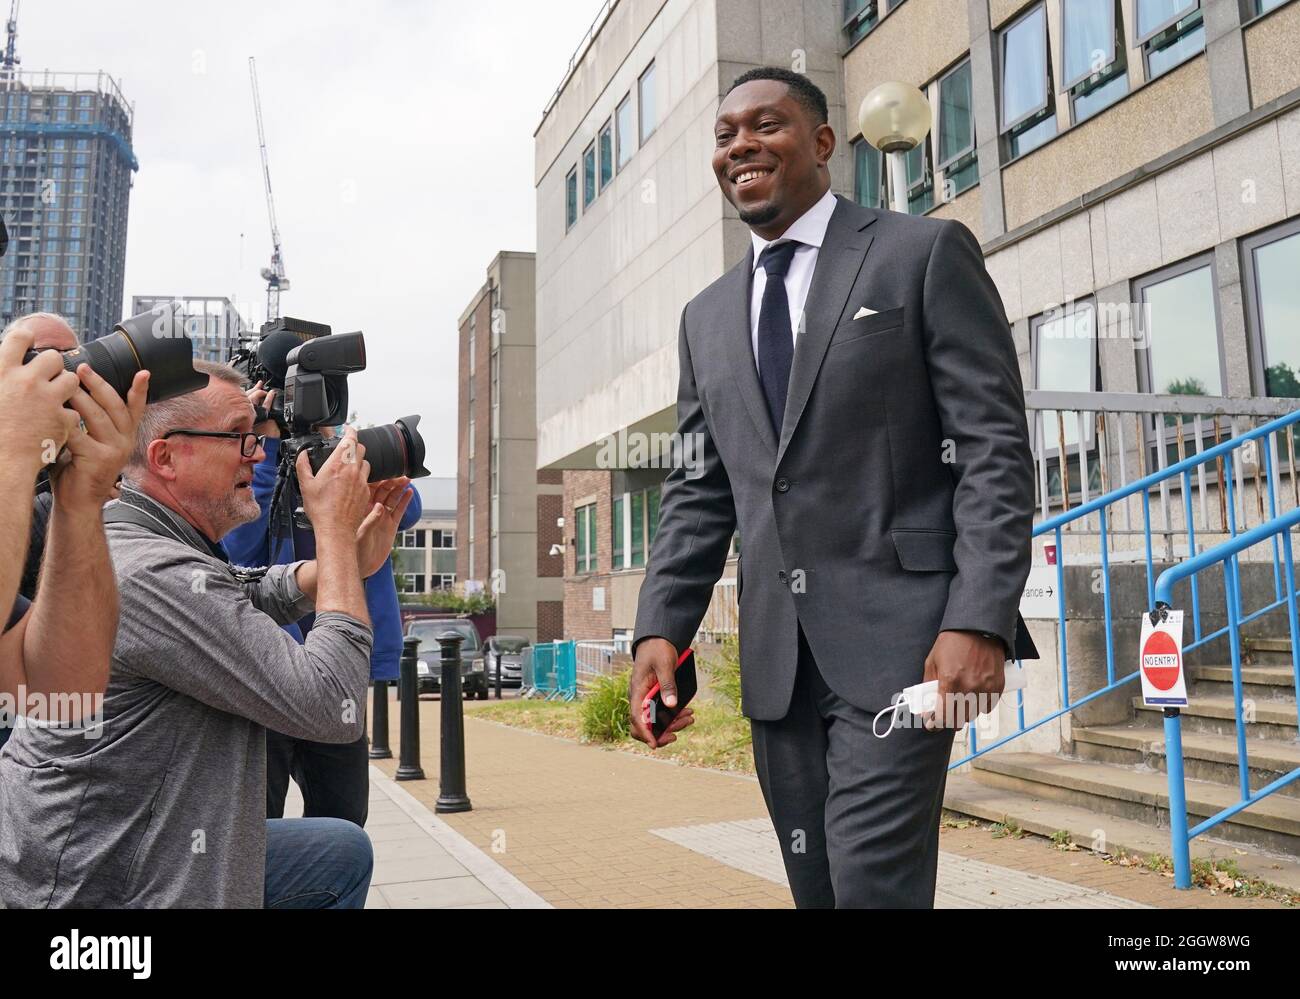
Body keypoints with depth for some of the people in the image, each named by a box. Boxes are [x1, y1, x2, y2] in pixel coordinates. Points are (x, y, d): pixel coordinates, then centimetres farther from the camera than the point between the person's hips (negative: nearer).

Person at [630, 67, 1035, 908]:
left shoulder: (924, 253, 1)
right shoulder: (708, 316, 17)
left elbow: (995, 448, -6)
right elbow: (699, 491, 15)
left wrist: (980, 619, -17)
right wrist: (661, 627, 2)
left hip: (897, 633, -5)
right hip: (775, 654, 5)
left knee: (875, 884, -12)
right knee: (815, 886, 12)